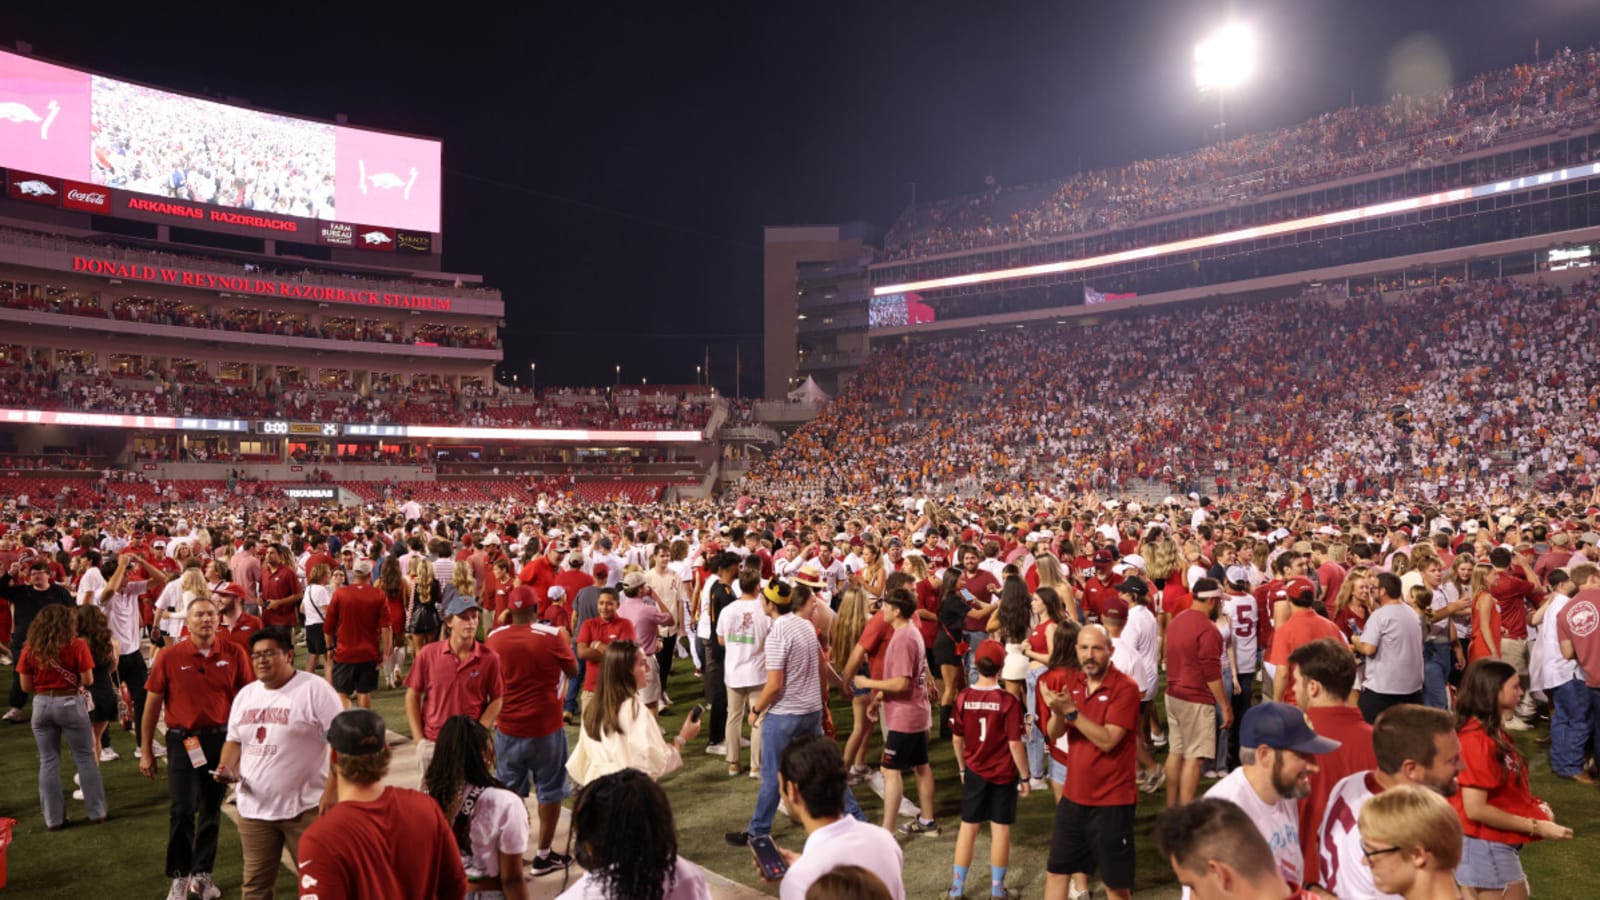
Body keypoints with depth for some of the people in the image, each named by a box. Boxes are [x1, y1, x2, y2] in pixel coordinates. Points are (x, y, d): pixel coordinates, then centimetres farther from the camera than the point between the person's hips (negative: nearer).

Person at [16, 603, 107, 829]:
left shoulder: (29, 648, -1)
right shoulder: (77, 645, -11)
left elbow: (26, 686, 2)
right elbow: (87, 680, -10)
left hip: (42, 705, 3)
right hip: (70, 704, -3)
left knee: (48, 762, 12)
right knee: (85, 758, 8)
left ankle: (53, 818, 16)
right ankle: (97, 812, 13)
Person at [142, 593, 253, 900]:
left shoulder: (234, 654, -4)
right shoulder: (169, 656, -7)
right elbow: (153, 704, 0)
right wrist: (146, 751, 2)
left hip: (221, 739, 2)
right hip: (183, 740, -2)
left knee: (212, 809, 12)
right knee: (183, 809, -3)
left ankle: (201, 873, 27)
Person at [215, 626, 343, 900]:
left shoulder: (315, 689, -13)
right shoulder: (245, 694, 10)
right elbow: (234, 740, 19)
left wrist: (332, 791, -19)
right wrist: (227, 768, -2)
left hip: (305, 806, -6)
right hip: (253, 807, 6)